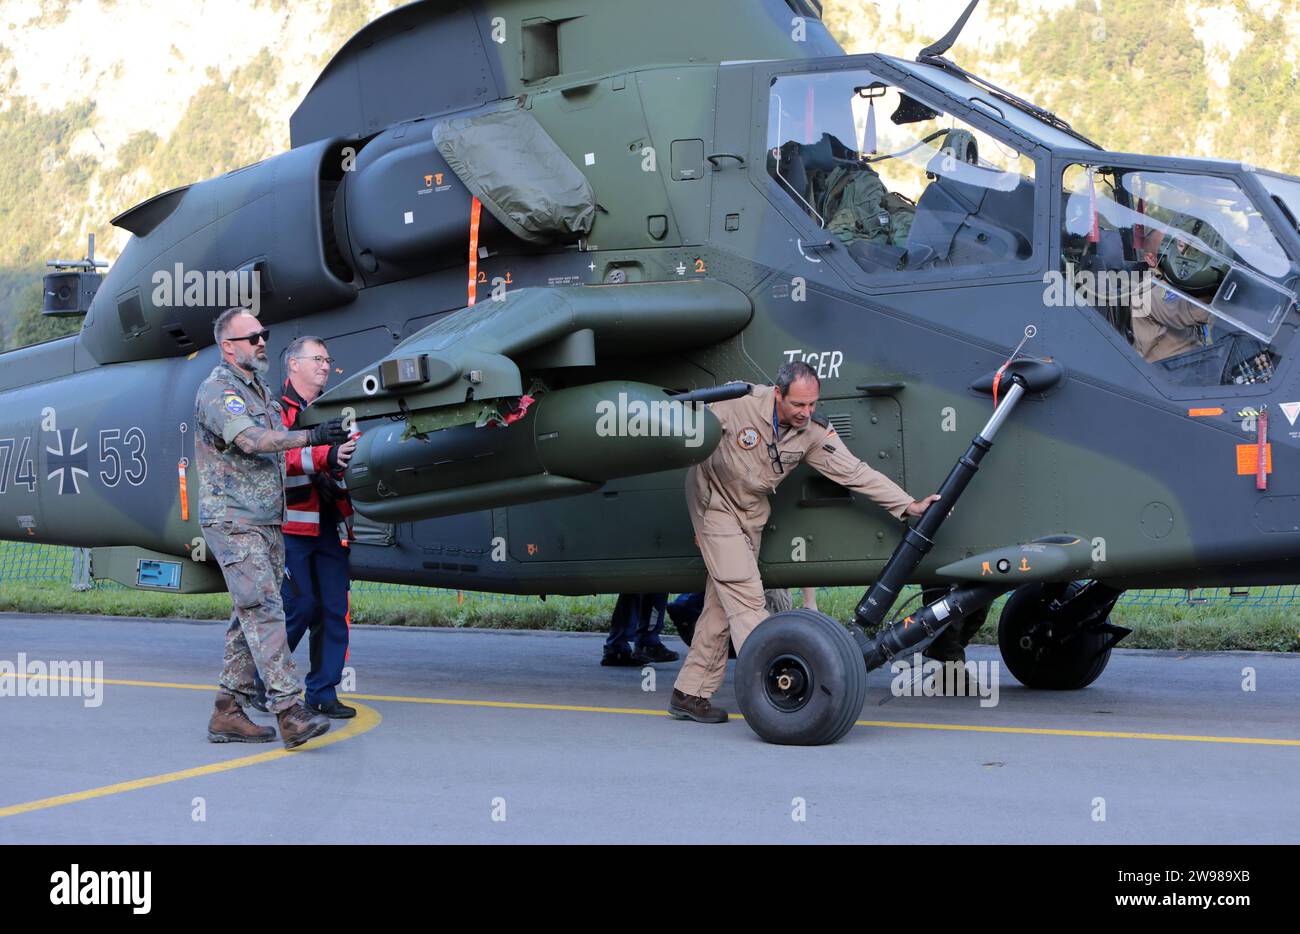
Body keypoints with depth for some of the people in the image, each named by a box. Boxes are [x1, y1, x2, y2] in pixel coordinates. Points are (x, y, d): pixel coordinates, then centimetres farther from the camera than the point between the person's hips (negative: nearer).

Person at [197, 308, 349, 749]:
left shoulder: (260, 390, 19)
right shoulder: (217, 391, -10)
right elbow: (251, 441, -27)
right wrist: (312, 437, -35)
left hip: (267, 522, 9)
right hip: (233, 522, -9)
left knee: (251, 616, 8)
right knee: (264, 610, -17)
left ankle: (228, 713, 12)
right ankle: (289, 711, -23)